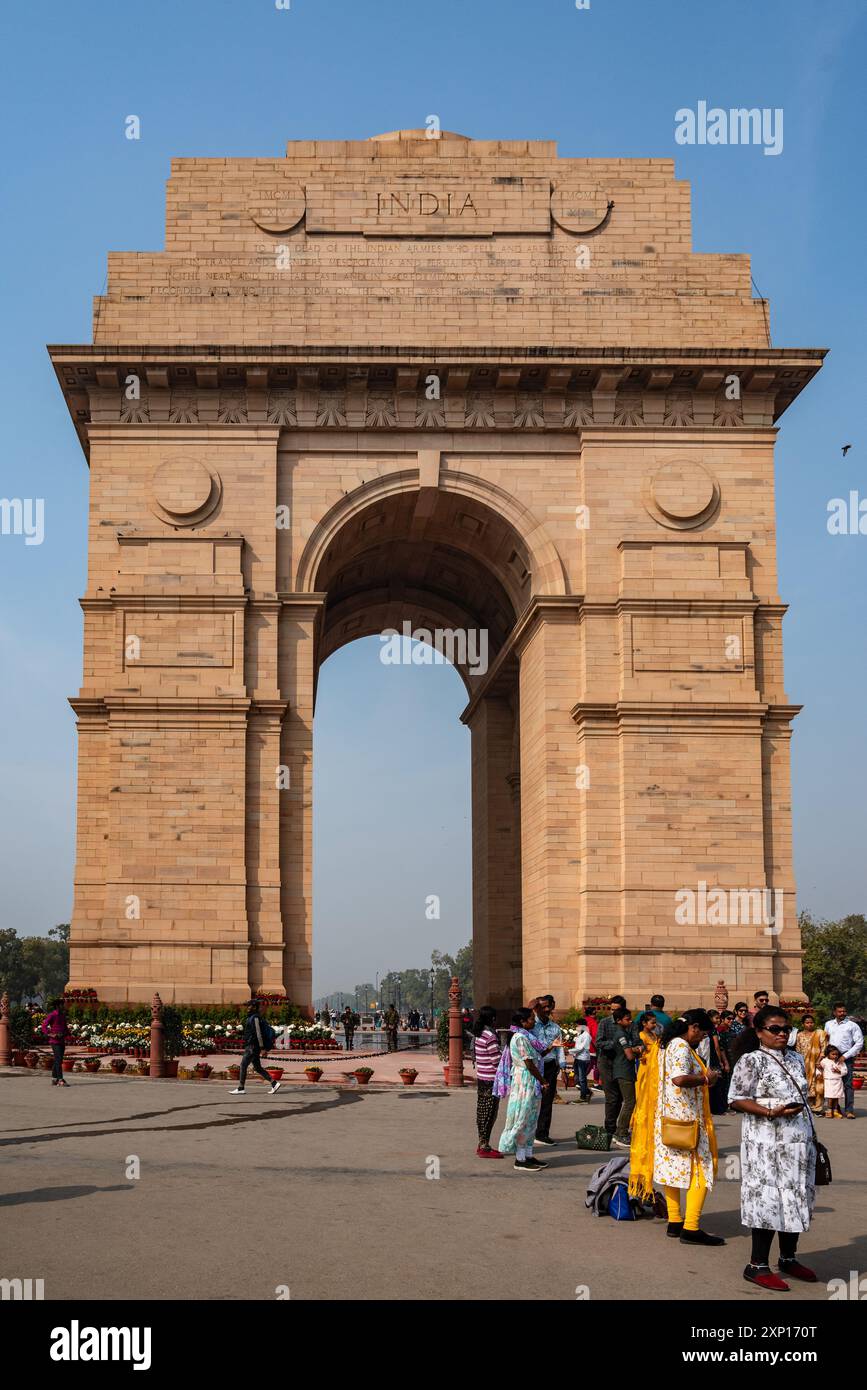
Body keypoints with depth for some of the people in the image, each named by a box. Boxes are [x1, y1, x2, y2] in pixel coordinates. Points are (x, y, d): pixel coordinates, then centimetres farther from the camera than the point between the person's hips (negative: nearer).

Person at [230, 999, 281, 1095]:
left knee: (243, 1065, -7)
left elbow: (258, 1033, -18)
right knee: (257, 1067, 9)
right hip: (249, 1047, 10)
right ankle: (274, 1084, 8)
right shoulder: (251, 1018, 18)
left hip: (252, 1047, -10)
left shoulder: (255, 1018, -13)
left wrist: (262, 1048, -21)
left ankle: (240, 1088, -4)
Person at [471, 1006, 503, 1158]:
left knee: (482, 1112, 14)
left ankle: (482, 1144, 22)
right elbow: (497, 1061, -18)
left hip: (481, 1077, 9)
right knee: (489, 1113, -3)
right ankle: (484, 1147, 0)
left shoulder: (478, 1034, 9)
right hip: (491, 1080, -9)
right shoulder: (490, 1036, -18)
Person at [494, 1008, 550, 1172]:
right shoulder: (521, 1038, -17)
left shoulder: (526, 1036, 14)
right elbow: (530, 1064, -18)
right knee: (523, 1120, -4)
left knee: (530, 1121, 13)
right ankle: (520, 1160, 0)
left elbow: (536, 1056, 15)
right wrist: (543, 1082, -10)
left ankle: (528, 1156, 19)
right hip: (525, 1081, -10)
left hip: (532, 1084, 10)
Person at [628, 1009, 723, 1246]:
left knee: (672, 1167, 14)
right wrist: (705, 1079, -15)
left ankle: (675, 1222, 19)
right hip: (685, 1119, -10)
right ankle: (691, 1228, -8)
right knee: (701, 1171, -5)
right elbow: (680, 1079, -29)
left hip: (667, 1117, 10)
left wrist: (701, 1079, 13)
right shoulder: (682, 1047, -16)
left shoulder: (666, 1045, 14)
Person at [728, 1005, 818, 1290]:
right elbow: (736, 1099, -12)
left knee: (796, 1199, 11)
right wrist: (771, 1112, -23)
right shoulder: (751, 1060, -8)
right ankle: (757, 1266, 2)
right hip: (767, 1144, -7)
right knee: (768, 1199, -7)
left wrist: (812, 1137, 18)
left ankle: (788, 1258, 26)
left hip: (799, 1142, 7)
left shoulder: (796, 1060, 14)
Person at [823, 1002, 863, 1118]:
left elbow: (859, 1042, -3)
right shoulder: (828, 1024, 13)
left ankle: (849, 1110, -6)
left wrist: (845, 1056, -8)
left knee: (848, 1084, -7)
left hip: (846, 1058, -4)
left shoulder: (852, 1025, 0)